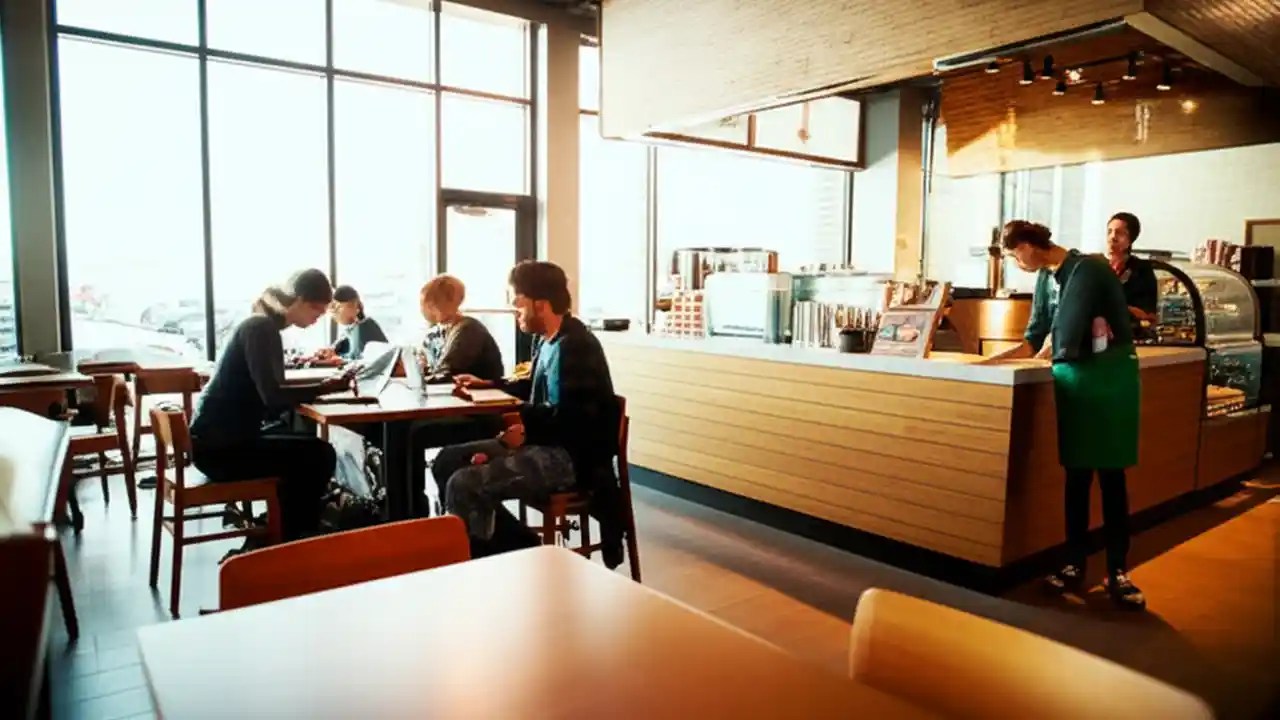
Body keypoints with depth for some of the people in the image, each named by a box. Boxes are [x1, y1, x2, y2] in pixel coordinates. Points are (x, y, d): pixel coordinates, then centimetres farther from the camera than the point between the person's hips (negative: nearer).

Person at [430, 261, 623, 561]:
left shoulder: (575, 347, -19)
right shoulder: (547, 340, 11)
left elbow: (573, 421, -24)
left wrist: (527, 426, -12)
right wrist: (489, 385, 30)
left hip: (571, 458, -11)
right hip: (546, 445, 11)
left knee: (463, 486, -23)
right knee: (448, 461, 8)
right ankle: (517, 543, 9)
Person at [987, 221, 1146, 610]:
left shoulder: (1086, 269, -16)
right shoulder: (1046, 277, 9)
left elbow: (1062, 338, -16)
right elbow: (1035, 339, 11)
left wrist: (1047, 351, 2)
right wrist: (994, 360, 3)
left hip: (1108, 378, -6)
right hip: (1072, 378, 6)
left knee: (1111, 477, 0)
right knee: (1076, 476, 7)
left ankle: (1117, 572, 9)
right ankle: (1074, 565, 15)